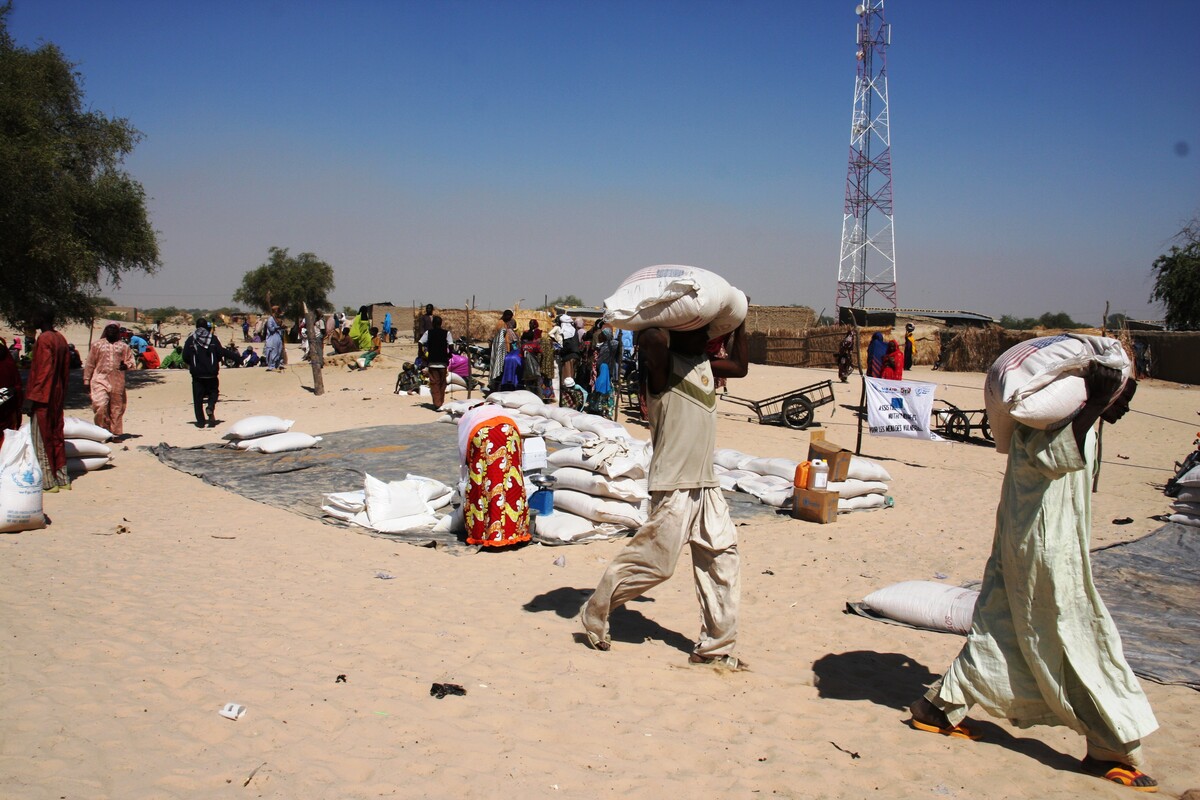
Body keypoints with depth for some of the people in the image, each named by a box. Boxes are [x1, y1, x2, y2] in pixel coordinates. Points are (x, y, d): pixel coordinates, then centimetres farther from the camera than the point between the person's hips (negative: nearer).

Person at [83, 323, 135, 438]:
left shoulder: (124, 346, 13)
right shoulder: (97, 344, 10)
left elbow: (132, 362, 13)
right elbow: (90, 364, 10)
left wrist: (126, 365, -10)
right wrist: (86, 380, 6)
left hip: (118, 382, 1)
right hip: (100, 380, -1)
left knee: (116, 408, 4)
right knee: (100, 406, -14)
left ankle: (116, 432, 12)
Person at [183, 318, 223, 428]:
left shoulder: (190, 340, -1)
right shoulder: (213, 338, -1)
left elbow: (185, 357, -3)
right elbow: (220, 354, -1)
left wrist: (190, 365, 16)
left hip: (197, 373, 0)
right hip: (211, 373, 0)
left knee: (198, 398, 5)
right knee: (213, 391, 17)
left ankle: (200, 421, 3)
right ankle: (211, 406, -15)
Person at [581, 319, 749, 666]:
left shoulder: (704, 364, 13)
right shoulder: (664, 363, -11)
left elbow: (740, 366, 28)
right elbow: (652, 339, -33)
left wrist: (739, 323, 22)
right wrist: (660, 325, -13)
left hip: (707, 484, 8)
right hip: (674, 485, -8)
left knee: (722, 556, 6)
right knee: (653, 562, -3)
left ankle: (715, 647, 15)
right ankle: (595, 614, 19)